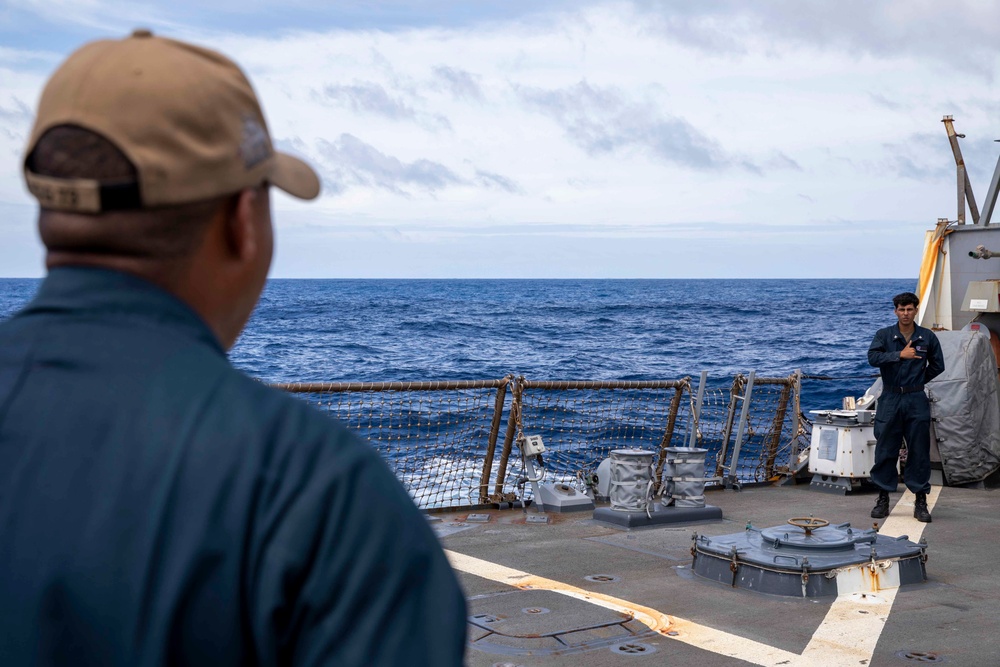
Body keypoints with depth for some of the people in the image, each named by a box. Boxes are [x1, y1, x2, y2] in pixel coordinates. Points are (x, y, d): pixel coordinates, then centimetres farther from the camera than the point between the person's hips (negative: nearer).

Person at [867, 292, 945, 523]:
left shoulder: (928, 337, 5)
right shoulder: (884, 335, 1)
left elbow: (937, 366, 15)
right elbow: (873, 357, -16)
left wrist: (917, 381, 11)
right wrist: (900, 355, -26)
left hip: (916, 401, 1)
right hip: (890, 400, 0)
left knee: (919, 452, 2)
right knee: (885, 451, 3)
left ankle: (921, 502, 9)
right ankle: (883, 499, 13)